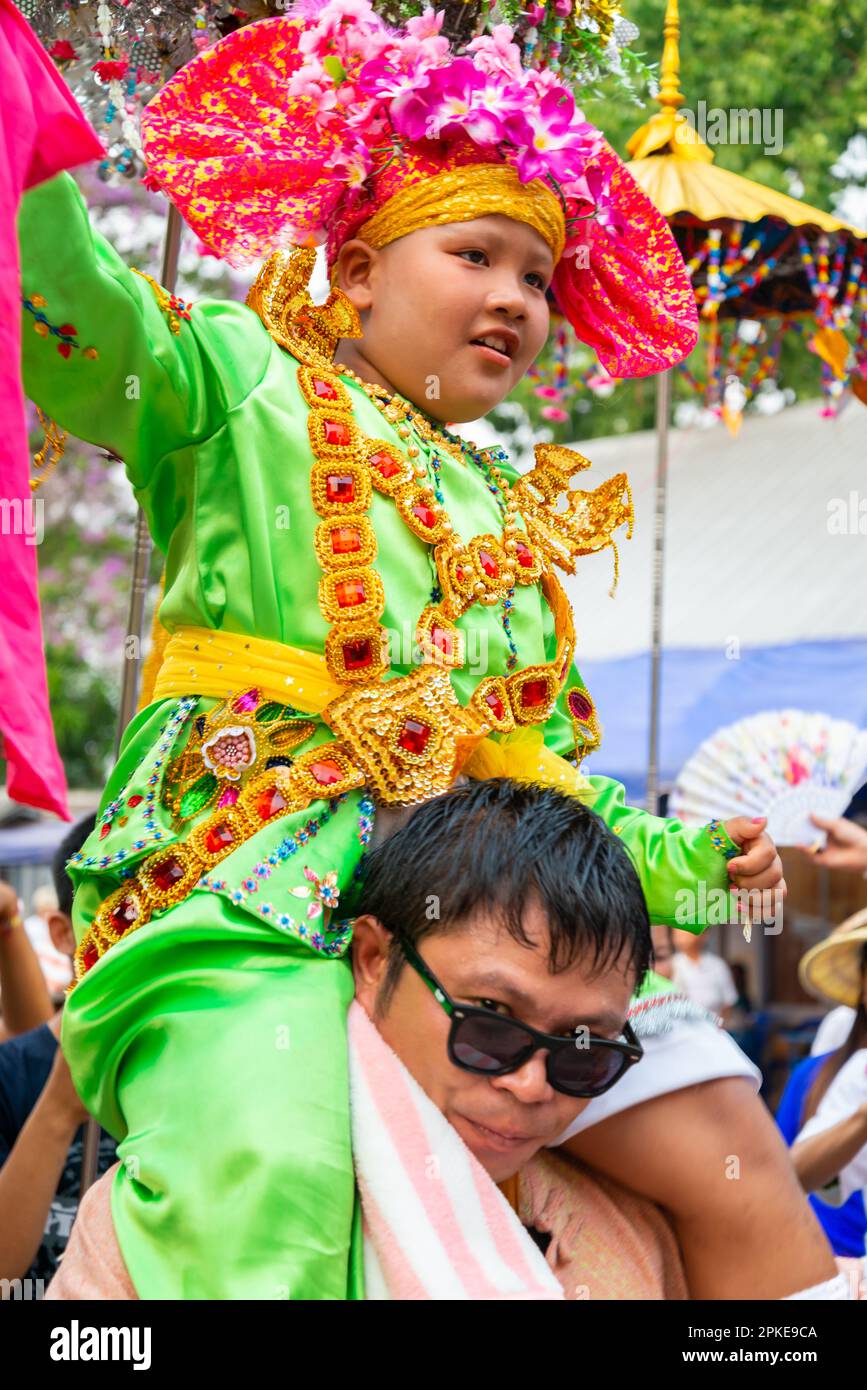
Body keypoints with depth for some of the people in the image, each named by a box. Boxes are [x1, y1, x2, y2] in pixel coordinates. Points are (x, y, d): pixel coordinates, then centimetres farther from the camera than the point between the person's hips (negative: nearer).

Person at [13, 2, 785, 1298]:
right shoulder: (244, 382, 12)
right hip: (248, 860, -6)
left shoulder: (513, 518, 29)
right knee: (263, 1168, -32)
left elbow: (551, 764, 31)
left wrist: (678, 857, 17)